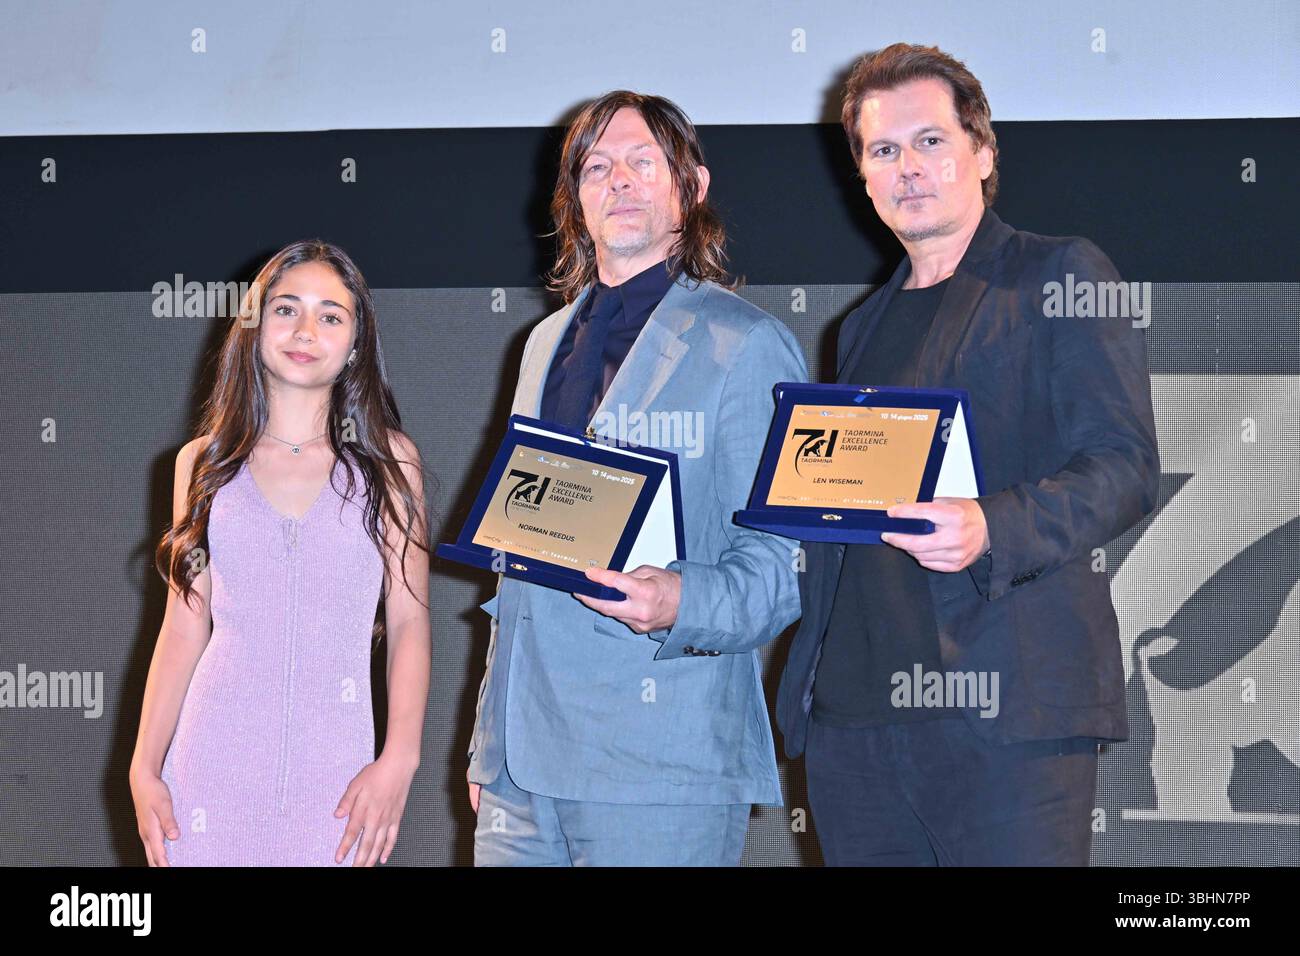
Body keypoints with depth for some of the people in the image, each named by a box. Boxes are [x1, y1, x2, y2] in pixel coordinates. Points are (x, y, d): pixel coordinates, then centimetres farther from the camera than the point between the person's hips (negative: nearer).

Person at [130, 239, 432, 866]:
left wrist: (399, 760, -11)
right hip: (217, 760, 1)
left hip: (334, 762, -1)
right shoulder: (204, 462, 7)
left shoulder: (388, 461, 3)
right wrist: (144, 770, 3)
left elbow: (409, 621, -1)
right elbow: (184, 627, 7)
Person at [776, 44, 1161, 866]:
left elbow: (1126, 466, -8)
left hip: (1008, 704, -6)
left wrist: (989, 531, -24)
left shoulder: (1059, 275, 3)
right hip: (851, 706, 6)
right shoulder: (868, 326, 23)